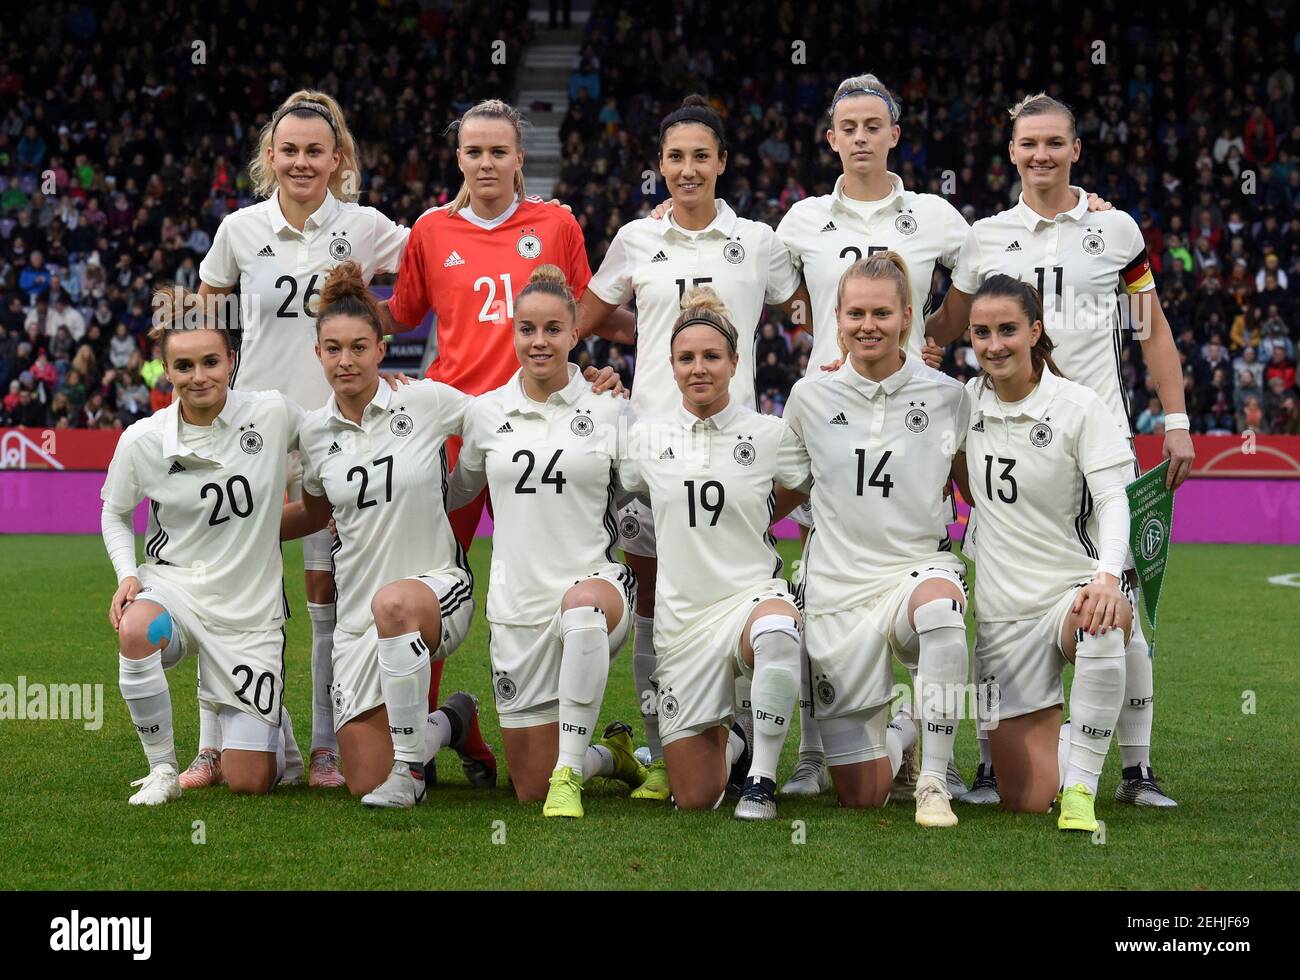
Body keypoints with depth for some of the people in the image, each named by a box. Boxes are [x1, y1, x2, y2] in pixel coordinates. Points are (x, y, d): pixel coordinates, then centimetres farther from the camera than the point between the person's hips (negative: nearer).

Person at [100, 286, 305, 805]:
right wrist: (127, 575, -7)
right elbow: (115, 512, 8)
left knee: (249, 784, -3)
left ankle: (276, 727, 36)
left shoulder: (274, 412, -9)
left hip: (250, 606, 0)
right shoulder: (142, 441, -9)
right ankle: (162, 770, -17)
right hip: (172, 586, 0)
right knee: (136, 631, -40)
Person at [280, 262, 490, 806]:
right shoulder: (314, 432, 6)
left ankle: (410, 760, -23)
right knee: (365, 783, -5)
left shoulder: (426, 402, -5)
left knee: (394, 604, -43)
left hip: (439, 584, -4)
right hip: (358, 612, 4)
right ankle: (449, 724, 29)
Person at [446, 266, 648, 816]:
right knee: (530, 788, 1)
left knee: (581, 605, -44)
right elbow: (457, 492, 22)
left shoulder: (609, 409, 3)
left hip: (596, 579, -2)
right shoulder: (486, 413, 7)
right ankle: (610, 755, 36)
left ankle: (569, 773, -34)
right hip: (518, 600, 3)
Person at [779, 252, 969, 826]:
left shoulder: (947, 396, 0)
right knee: (861, 796, 0)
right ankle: (902, 732, 39)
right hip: (837, 583, 1)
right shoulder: (809, 396, 3)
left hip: (919, 566, -1)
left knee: (939, 601, -43)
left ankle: (934, 782, -29)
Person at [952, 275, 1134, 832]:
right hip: (1004, 612, 3)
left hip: (1076, 588, -3)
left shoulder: (1078, 406, -6)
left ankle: (1081, 789, -28)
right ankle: (1067, 738, 32)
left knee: (1101, 626, -43)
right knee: (1026, 798, -4)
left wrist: (1107, 575, -35)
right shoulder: (969, 400, 7)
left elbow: (1113, 500, -14)